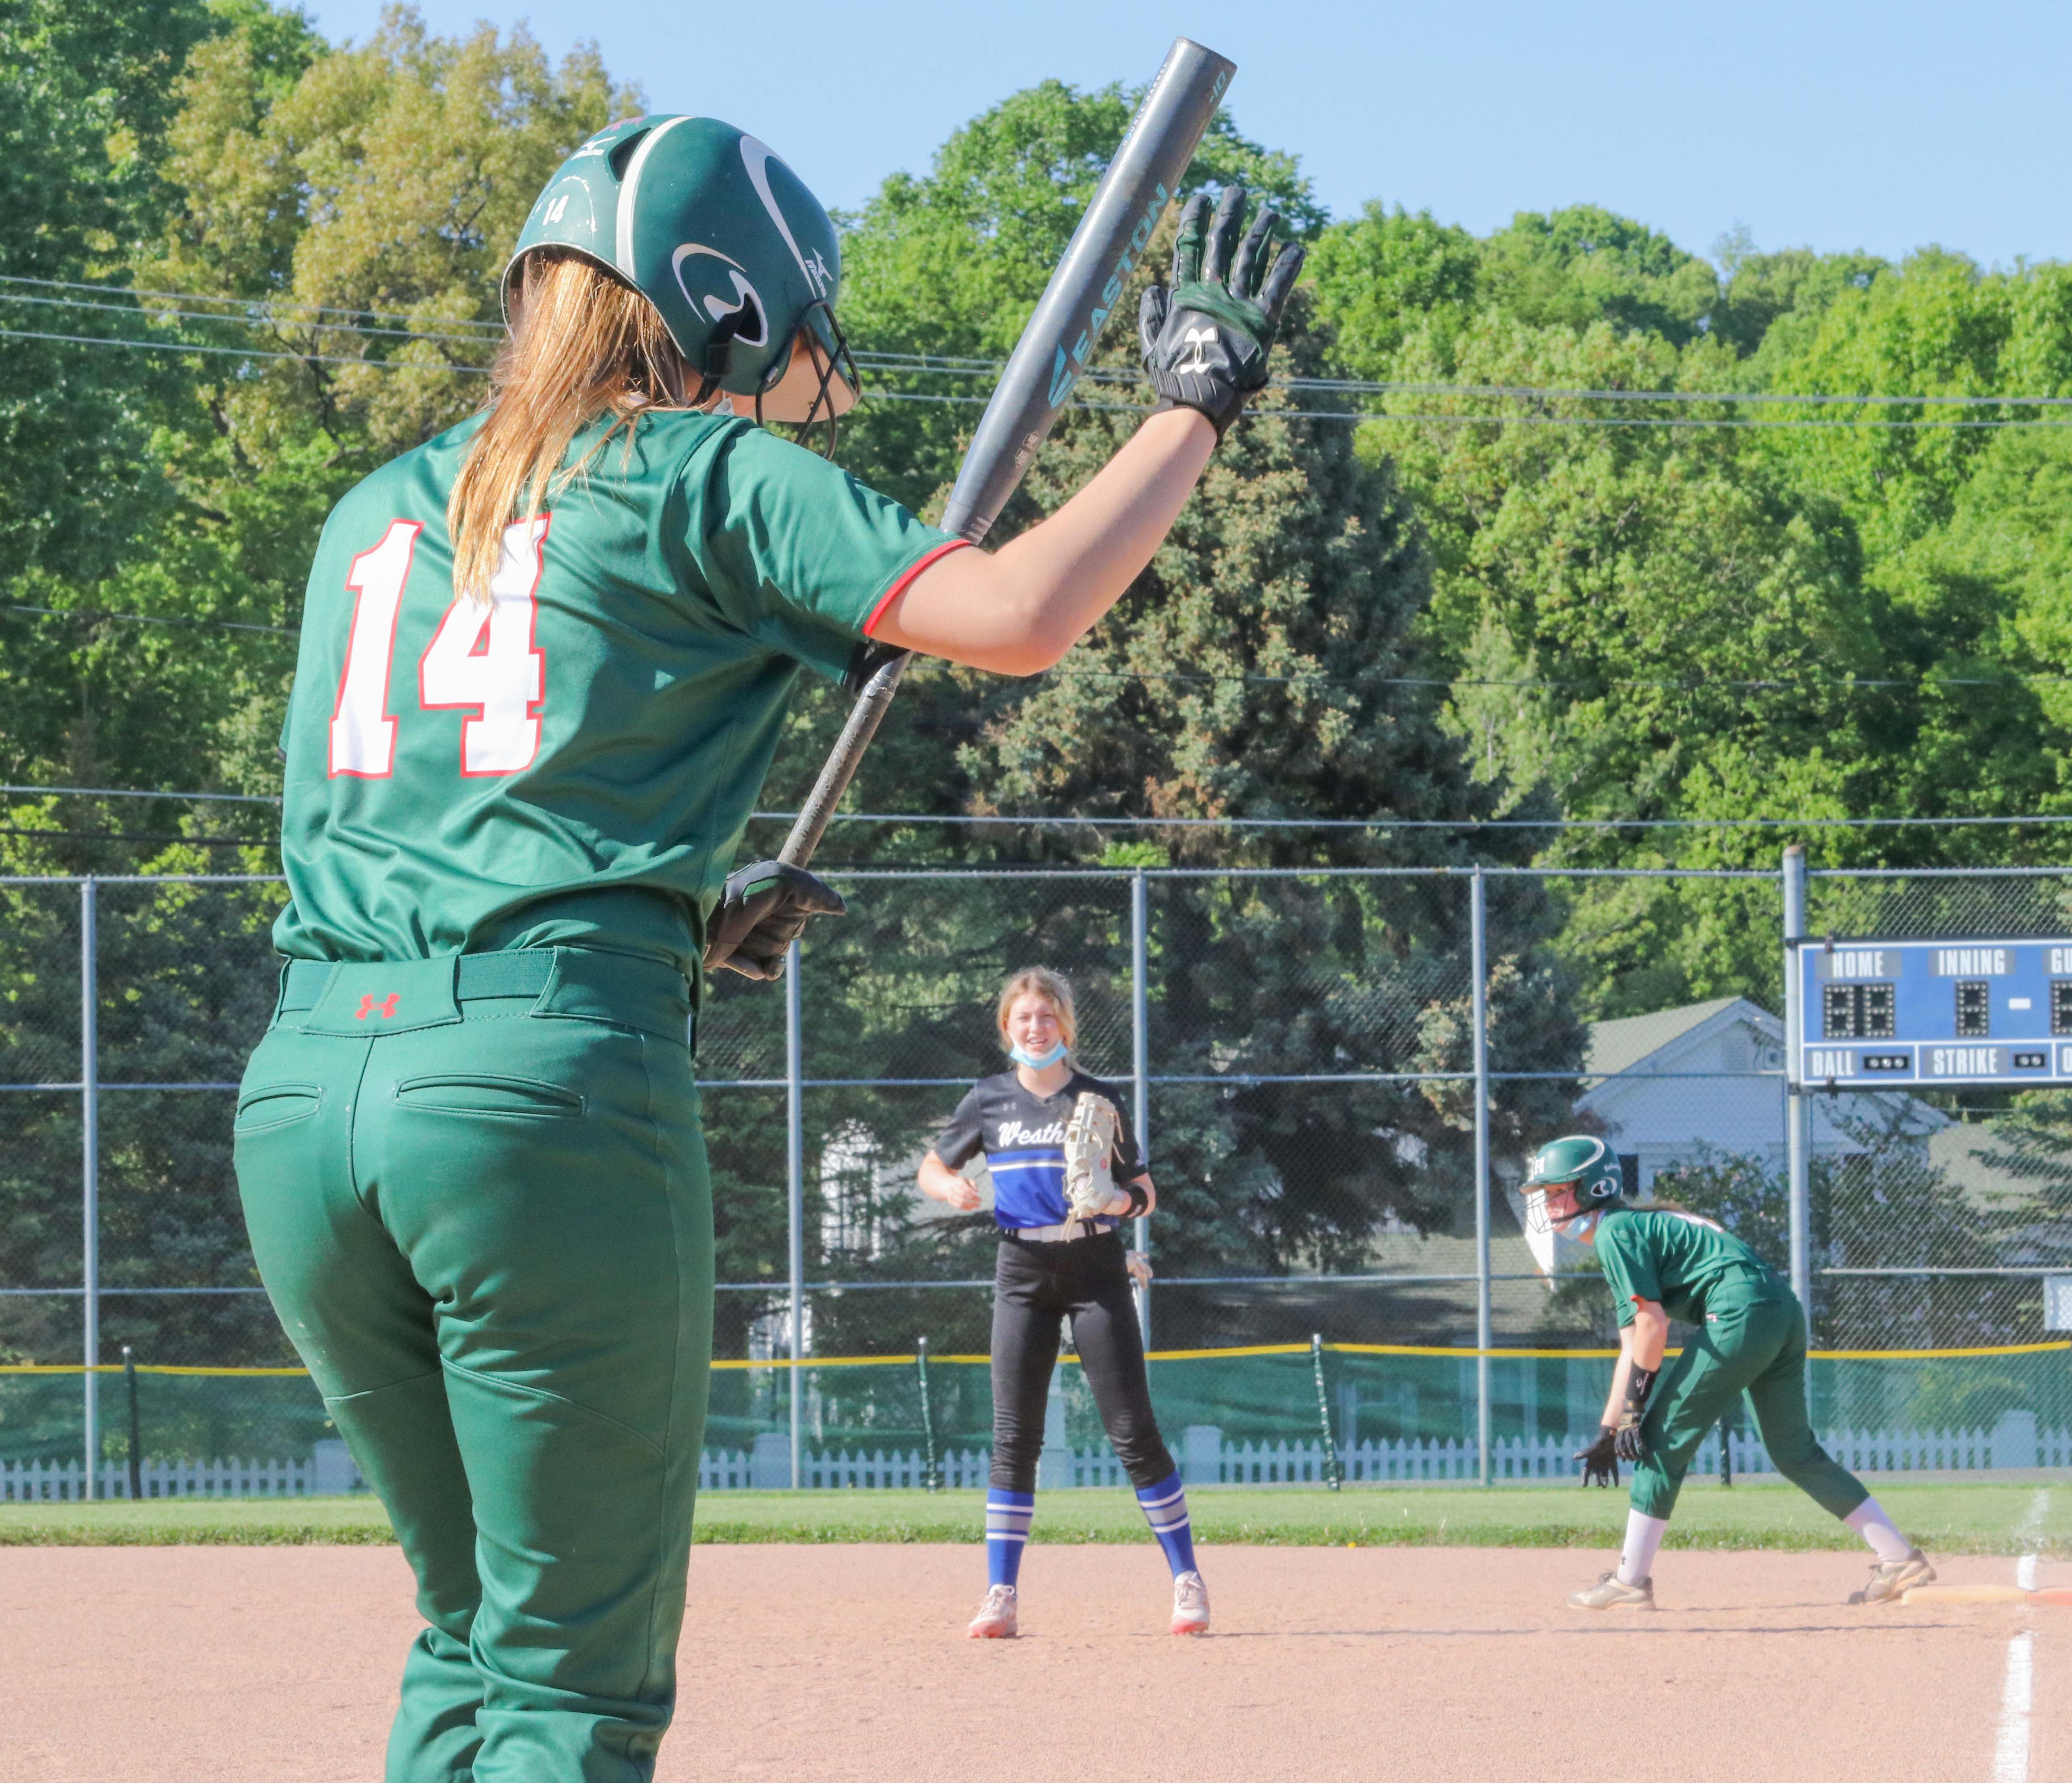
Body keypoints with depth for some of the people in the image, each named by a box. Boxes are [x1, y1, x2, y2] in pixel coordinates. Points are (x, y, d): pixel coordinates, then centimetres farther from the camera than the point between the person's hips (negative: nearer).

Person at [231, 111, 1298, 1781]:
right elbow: (1020, 612, -8)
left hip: (304, 1084, 6)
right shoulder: (714, 477, 3)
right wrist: (1196, 399, 4)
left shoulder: (377, 511, 22)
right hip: (555, 1080, -6)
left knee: (473, 1626, 20)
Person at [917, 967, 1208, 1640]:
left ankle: (1187, 1579, 1)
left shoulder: (1100, 1101, 1)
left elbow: (1145, 1192, 6)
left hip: (1097, 1270, -2)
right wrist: (952, 1189, -8)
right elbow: (931, 1169, 15)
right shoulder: (989, 1101, 5)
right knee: (1014, 1437, -2)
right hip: (1023, 1274, 2)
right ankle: (1002, 1596, 0)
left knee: (1133, 1431, -6)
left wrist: (1118, 1200, -17)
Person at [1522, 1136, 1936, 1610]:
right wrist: (1607, 1432, 24)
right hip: (1786, 1312, 10)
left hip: (1741, 1313, -10)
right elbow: (1633, 1347, 27)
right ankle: (1900, 1558, 16)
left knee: (1664, 1440, -2)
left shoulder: (1615, 1230, -1)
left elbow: (1652, 1324, -9)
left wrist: (1634, 1410, -5)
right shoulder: (1633, 1228, 28)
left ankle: (1630, 1582, 0)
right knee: (1795, 1452, 16)